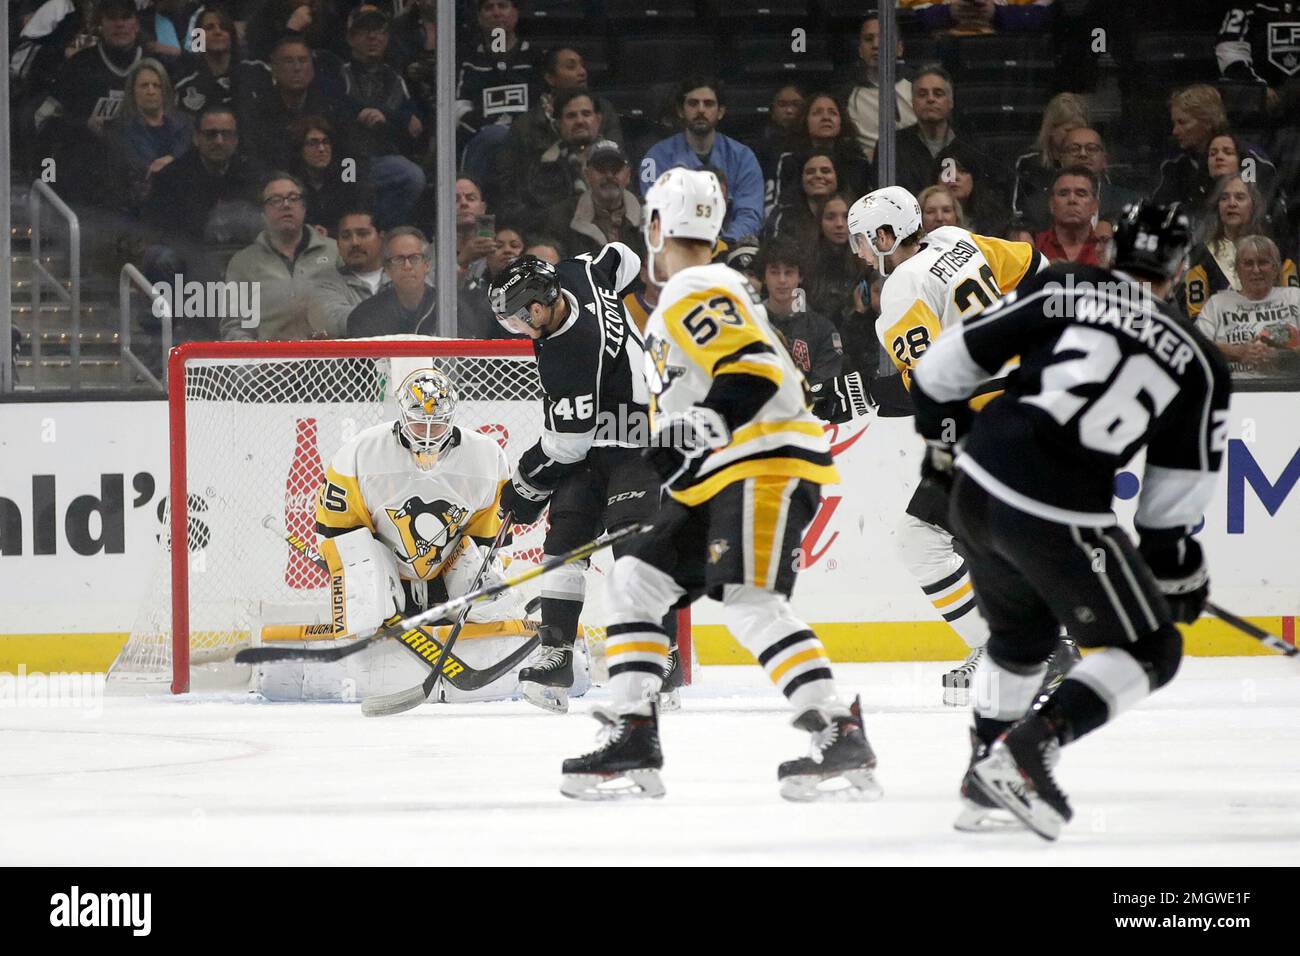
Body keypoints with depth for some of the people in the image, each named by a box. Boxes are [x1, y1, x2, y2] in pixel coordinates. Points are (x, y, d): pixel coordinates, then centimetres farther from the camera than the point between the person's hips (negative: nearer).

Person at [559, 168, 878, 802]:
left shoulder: (696, 291, -9)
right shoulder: (686, 298, 24)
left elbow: (757, 370, -22)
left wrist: (703, 427, -32)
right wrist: (673, 464, 30)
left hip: (768, 464, -11)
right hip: (719, 483, 11)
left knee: (751, 603, -22)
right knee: (635, 579, 11)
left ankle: (840, 736, -25)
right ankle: (632, 742, 9)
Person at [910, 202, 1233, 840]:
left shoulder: (1062, 289, 5)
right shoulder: (1198, 364, 4)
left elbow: (953, 361, 6)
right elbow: (1175, 497, 6)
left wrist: (942, 431, 23)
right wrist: (1177, 567, 21)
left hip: (977, 492, 5)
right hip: (1060, 518, -5)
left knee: (1022, 635, 30)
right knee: (1151, 653, 8)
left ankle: (987, 771, 31)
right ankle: (1028, 746, -10)